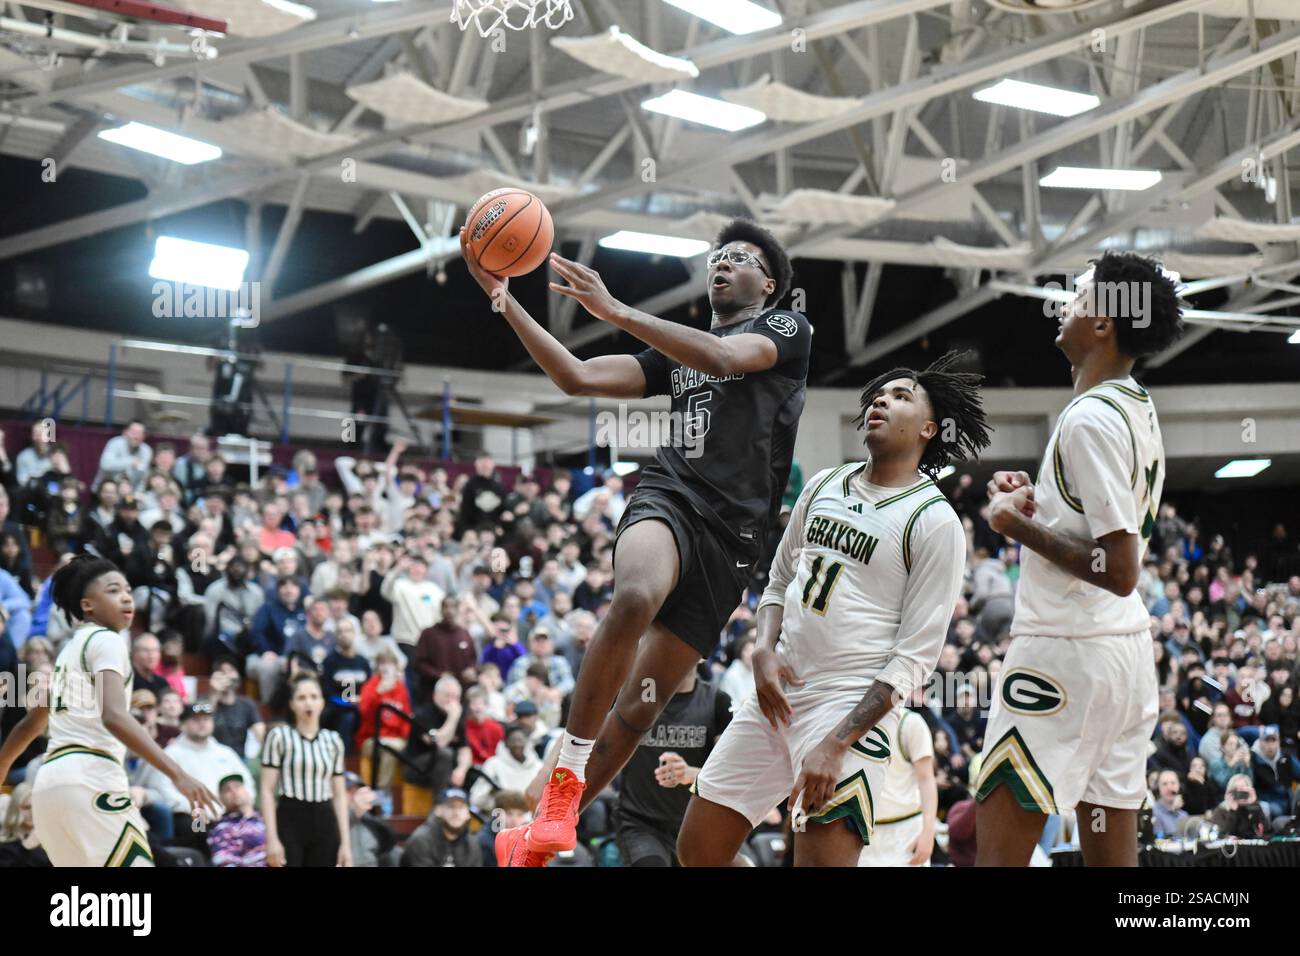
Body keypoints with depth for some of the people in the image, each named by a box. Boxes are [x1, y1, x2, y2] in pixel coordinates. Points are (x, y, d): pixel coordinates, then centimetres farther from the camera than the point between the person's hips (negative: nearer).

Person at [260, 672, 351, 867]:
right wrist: (272, 838, -12)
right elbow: (267, 791, -4)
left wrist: (345, 842, 6)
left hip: (324, 823, 4)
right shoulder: (280, 736, -2)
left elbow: (339, 795, 12)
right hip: (290, 821, -4)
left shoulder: (333, 740, 10)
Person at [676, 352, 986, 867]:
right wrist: (764, 651, 1)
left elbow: (914, 659, -11)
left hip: (854, 707, -7)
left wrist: (837, 743, -18)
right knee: (698, 851, 6)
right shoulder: (823, 487, 13)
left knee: (823, 860, -17)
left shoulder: (935, 522, -7)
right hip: (777, 693, 7)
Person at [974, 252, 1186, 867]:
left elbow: (1119, 572, -22)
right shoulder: (1139, 409, 13)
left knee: (999, 846, -8)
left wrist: (1019, 525, -13)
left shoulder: (1091, 418, -17)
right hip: (1128, 646, 10)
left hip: (1065, 653, -10)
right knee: (1113, 856, 9)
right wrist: (1034, 497, 15)